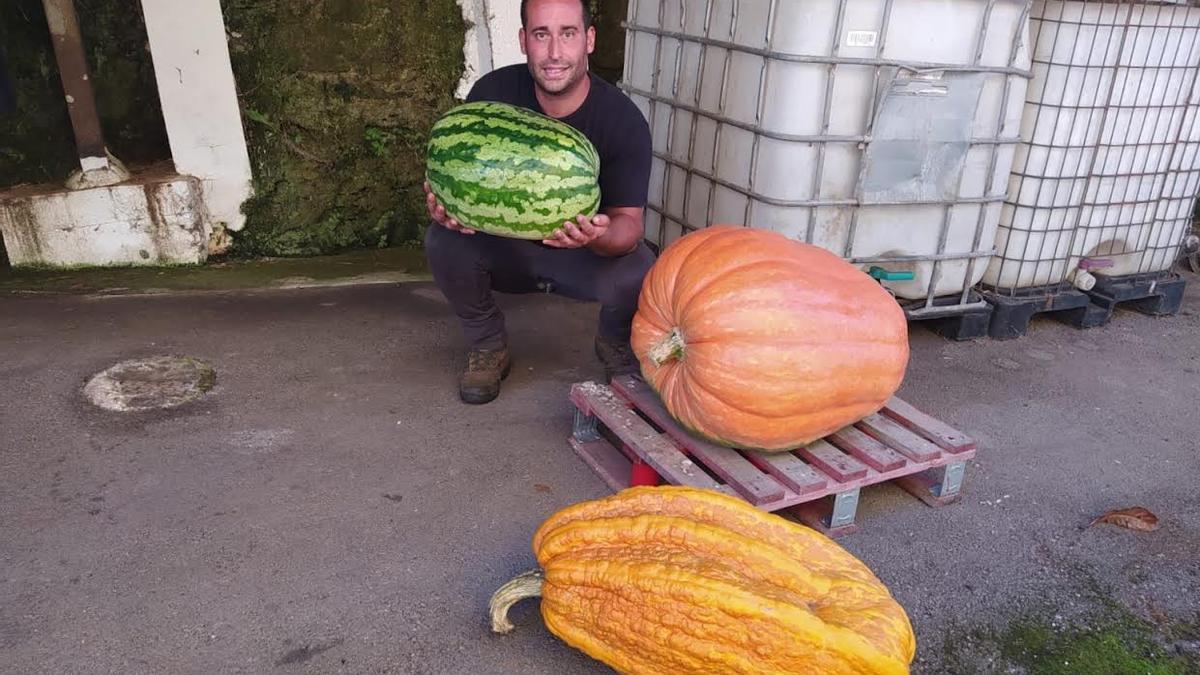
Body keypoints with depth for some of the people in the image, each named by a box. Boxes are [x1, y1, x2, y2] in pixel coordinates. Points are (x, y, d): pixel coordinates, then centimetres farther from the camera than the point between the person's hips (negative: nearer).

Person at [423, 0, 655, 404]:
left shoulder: (624, 121, -21)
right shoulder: (493, 93, -16)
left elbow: (629, 221, -23)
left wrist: (600, 235, -48)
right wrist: (444, 204, -37)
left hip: (583, 255, -1)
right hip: (504, 246, 2)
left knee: (637, 273, -33)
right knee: (443, 242, -28)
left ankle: (617, 349, 6)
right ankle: (488, 348, 1)